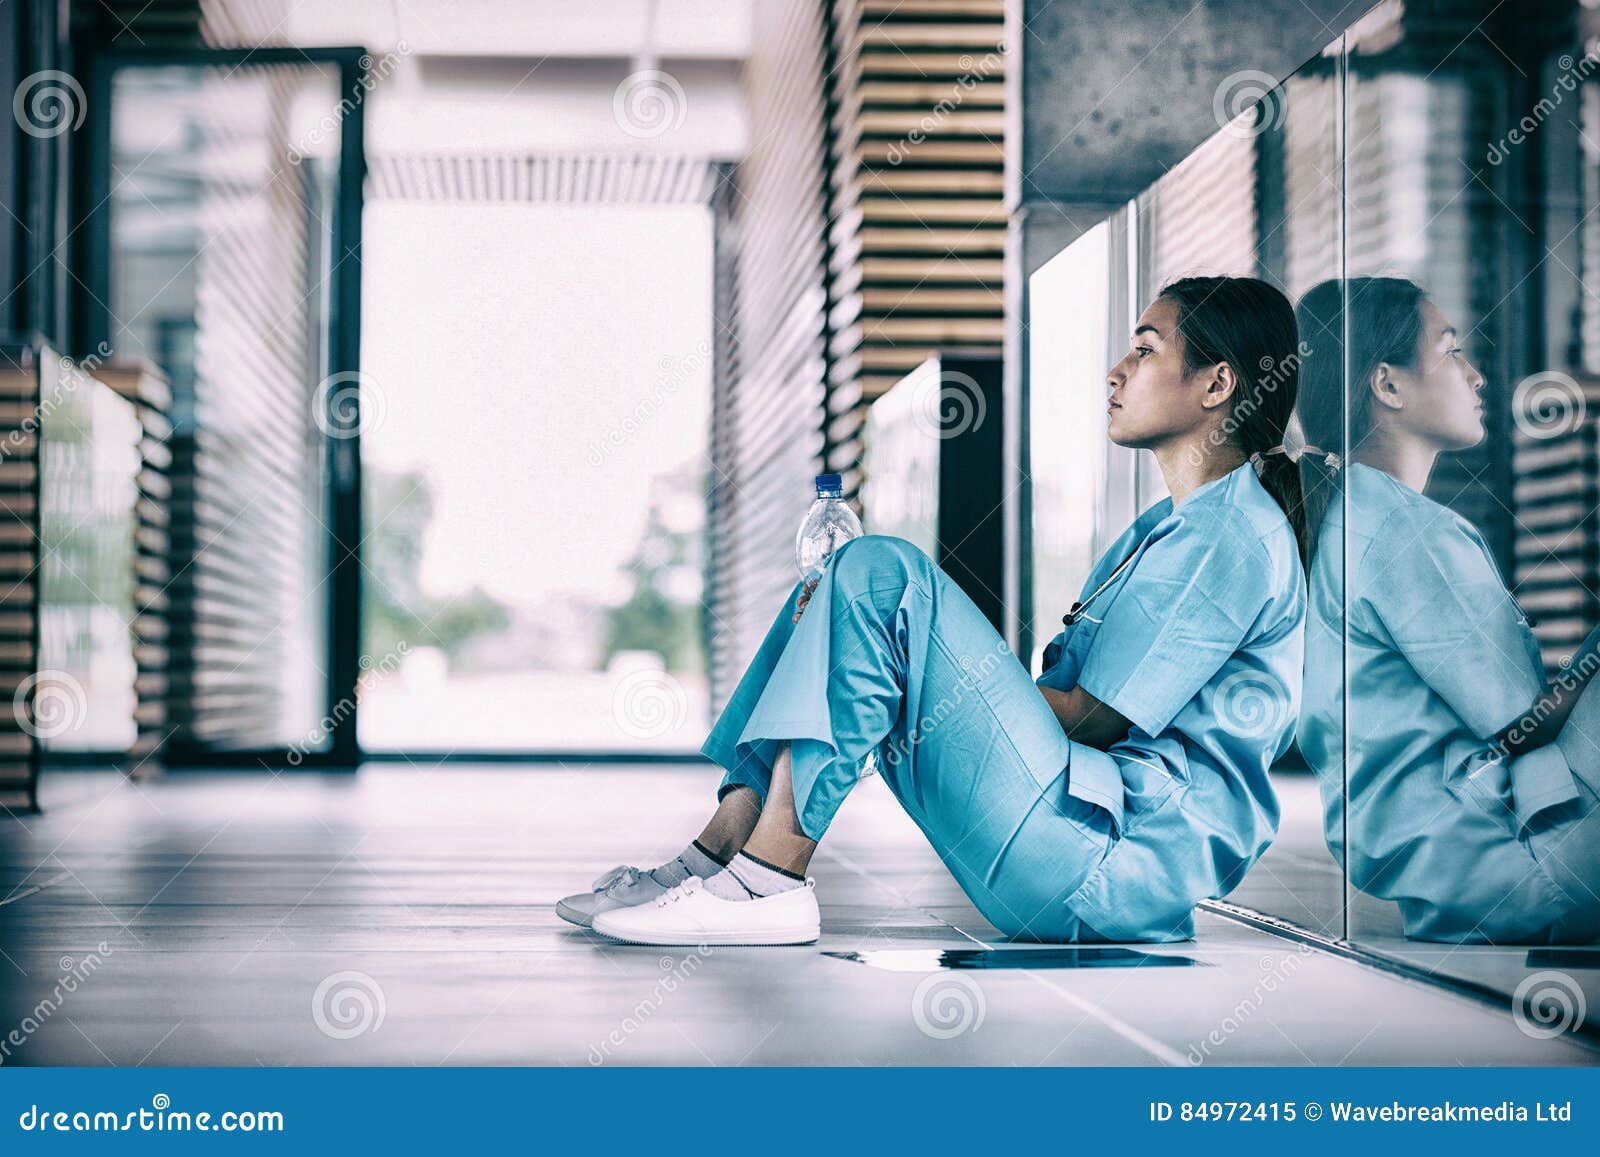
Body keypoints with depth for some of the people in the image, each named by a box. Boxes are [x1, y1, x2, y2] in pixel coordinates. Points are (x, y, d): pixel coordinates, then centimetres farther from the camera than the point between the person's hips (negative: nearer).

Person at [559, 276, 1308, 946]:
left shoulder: (1237, 536, -9)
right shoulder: (1168, 528, 22)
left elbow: (1090, 717, -13)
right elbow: (1060, 693, 17)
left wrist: (927, 673, -5)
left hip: (1130, 858, -10)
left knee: (880, 574, -20)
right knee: (835, 593, 10)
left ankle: (767, 883, -23)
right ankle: (718, 855, -1)